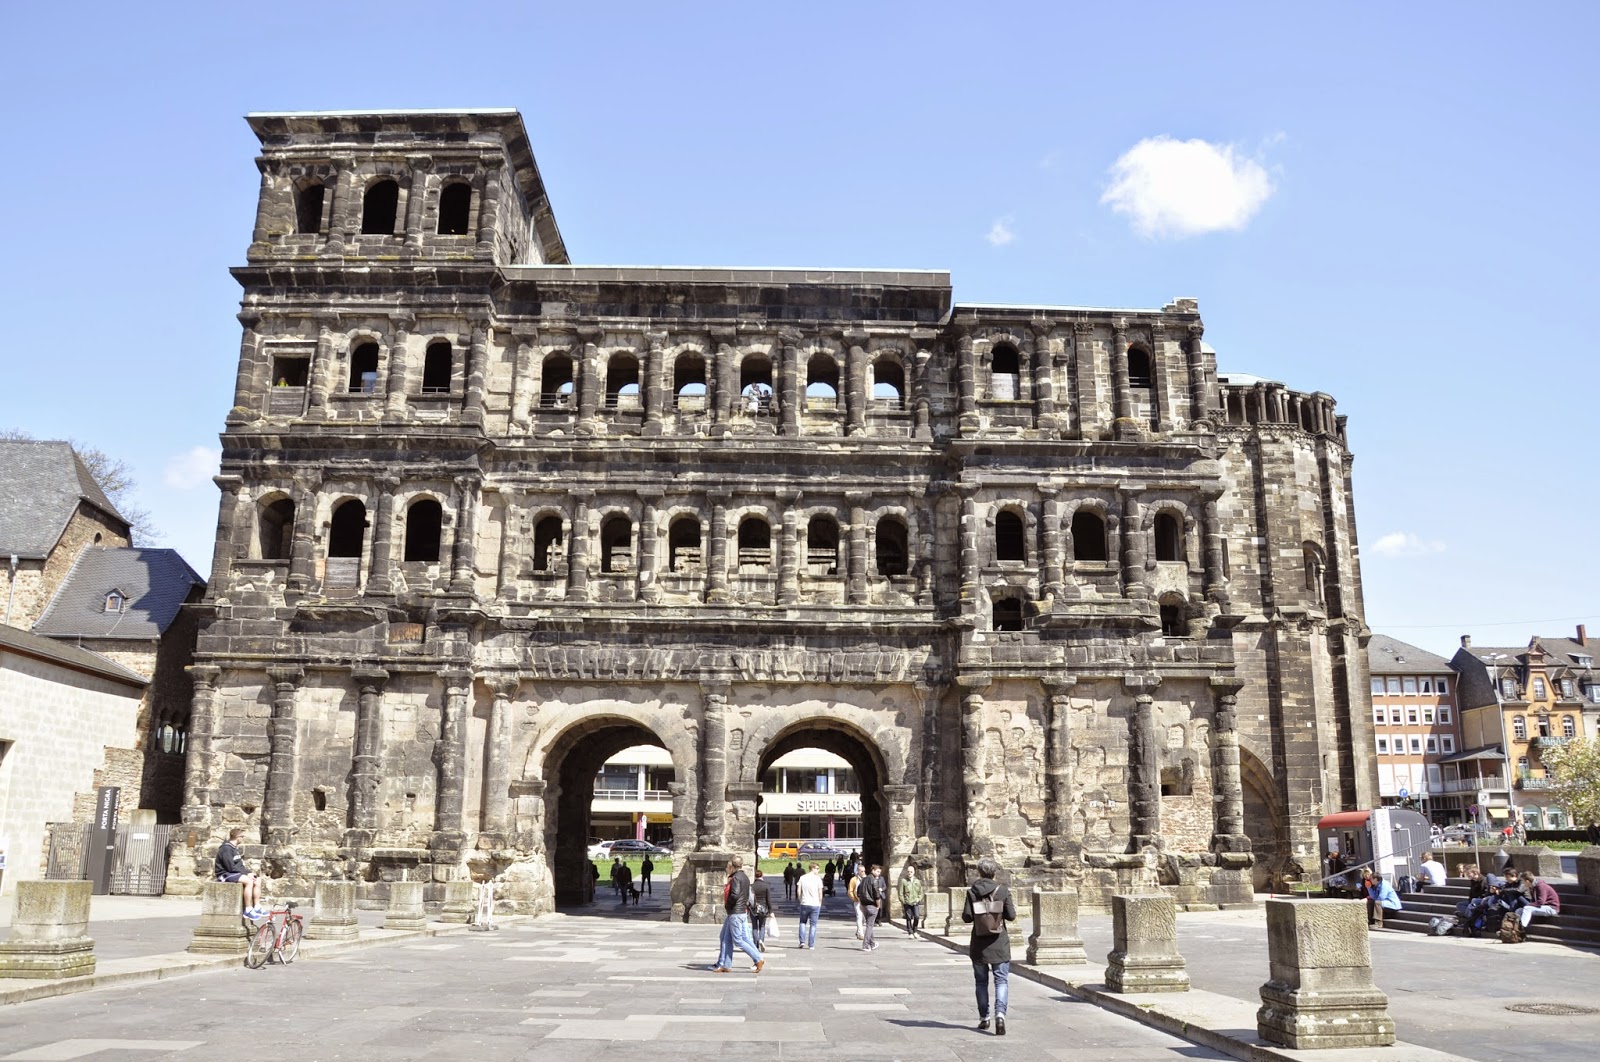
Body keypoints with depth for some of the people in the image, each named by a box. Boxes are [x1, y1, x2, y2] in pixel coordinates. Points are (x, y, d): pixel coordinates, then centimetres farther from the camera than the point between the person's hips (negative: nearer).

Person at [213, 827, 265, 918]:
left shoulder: (234, 848, 17)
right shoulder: (226, 848, -15)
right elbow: (231, 867, -22)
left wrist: (249, 872, 1)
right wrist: (246, 872, -17)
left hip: (236, 873, 10)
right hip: (226, 874, -10)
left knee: (257, 880, -3)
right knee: (248, 881, -30)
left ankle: (257, 907, -1)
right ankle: (248, 910, -27)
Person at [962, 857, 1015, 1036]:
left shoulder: (972, 892, -5)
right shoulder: (1003, 890, -6)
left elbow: (966, 917, -8)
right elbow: (1011, 916, -6)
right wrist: (1013, 907, 15)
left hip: (979, 944, 1)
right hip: (999, 944, -1)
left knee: (981, 981, 15)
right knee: (1001, 980, 2)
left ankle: (983, 1018, 20)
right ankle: (1000, 1014, -19)